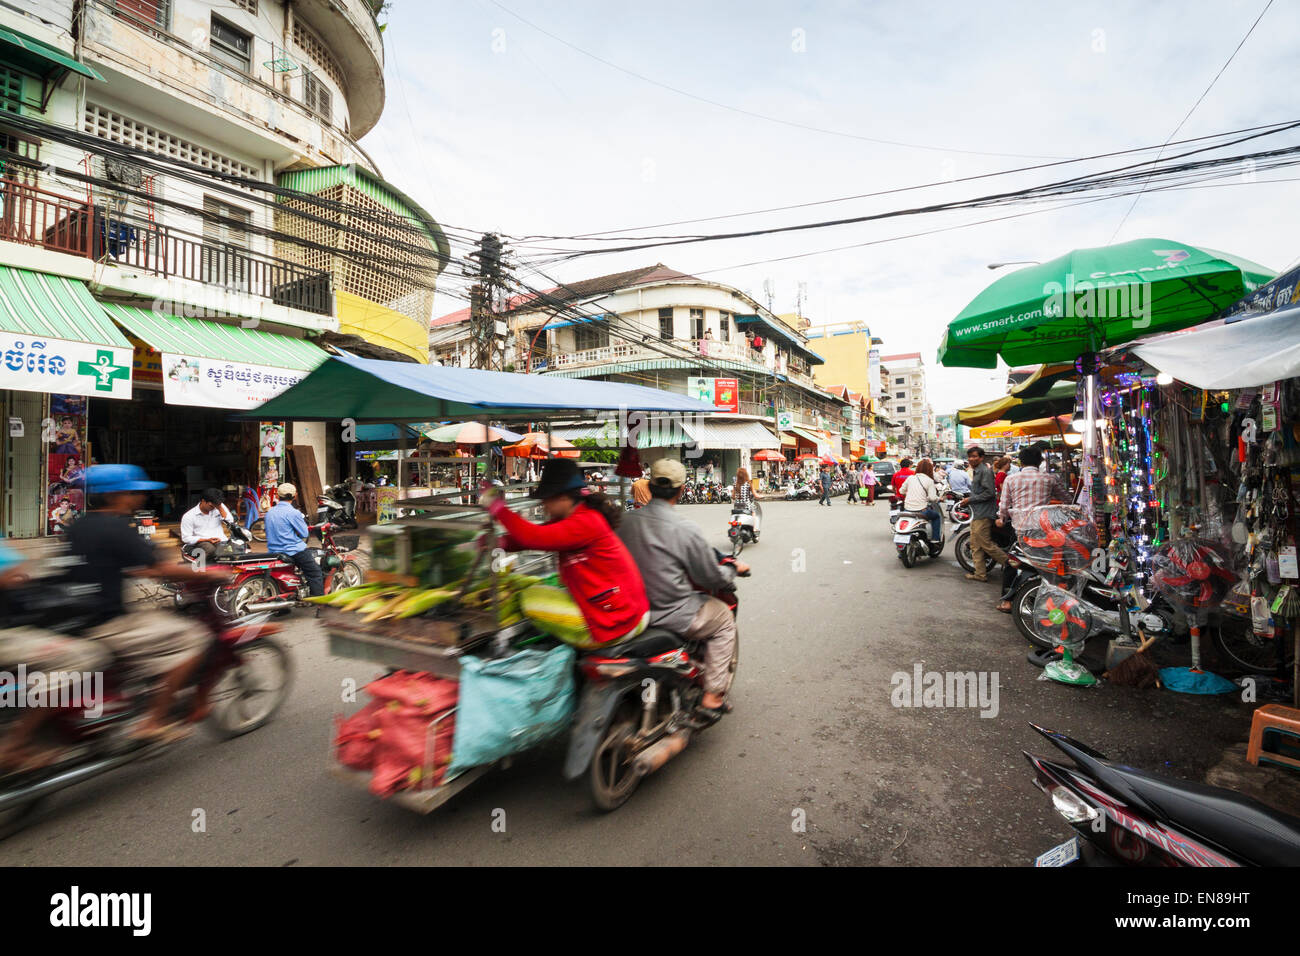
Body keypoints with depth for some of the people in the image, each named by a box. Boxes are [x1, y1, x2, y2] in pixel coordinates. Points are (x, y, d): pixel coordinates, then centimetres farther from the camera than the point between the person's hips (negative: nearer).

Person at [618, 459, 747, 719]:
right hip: (672, 615, -7)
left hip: (633, 612, 7)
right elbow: (712, 578, -10)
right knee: (724, 618, 19)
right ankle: (712, 697, 19)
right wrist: (735, 570, 11)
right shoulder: (685, 530, -20)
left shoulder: (628, 522, -3)